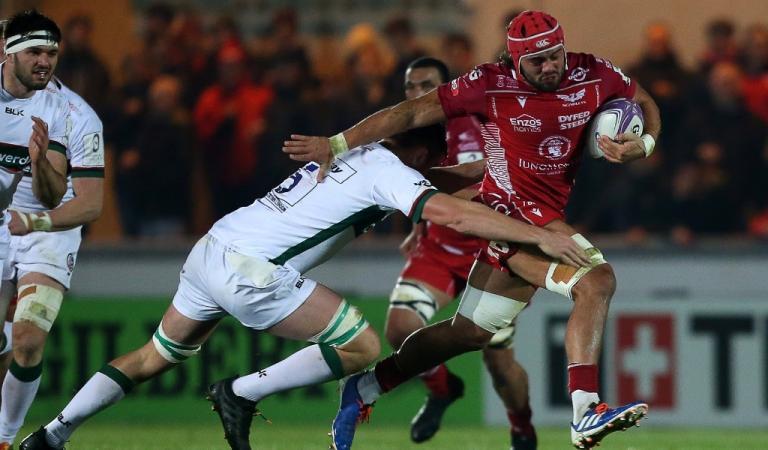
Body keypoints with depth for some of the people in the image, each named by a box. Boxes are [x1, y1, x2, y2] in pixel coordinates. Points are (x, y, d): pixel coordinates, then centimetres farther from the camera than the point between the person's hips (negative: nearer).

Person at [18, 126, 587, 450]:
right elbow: (455, 214, -16)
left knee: (157, 356, 25)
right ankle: (241, 394, 1)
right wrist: (540, 236, -15)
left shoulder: (352, 154, 20)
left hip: (210, 248, 9)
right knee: (364, 348, -3)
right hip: (251, 271, -9)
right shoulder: (390, 172, -5)